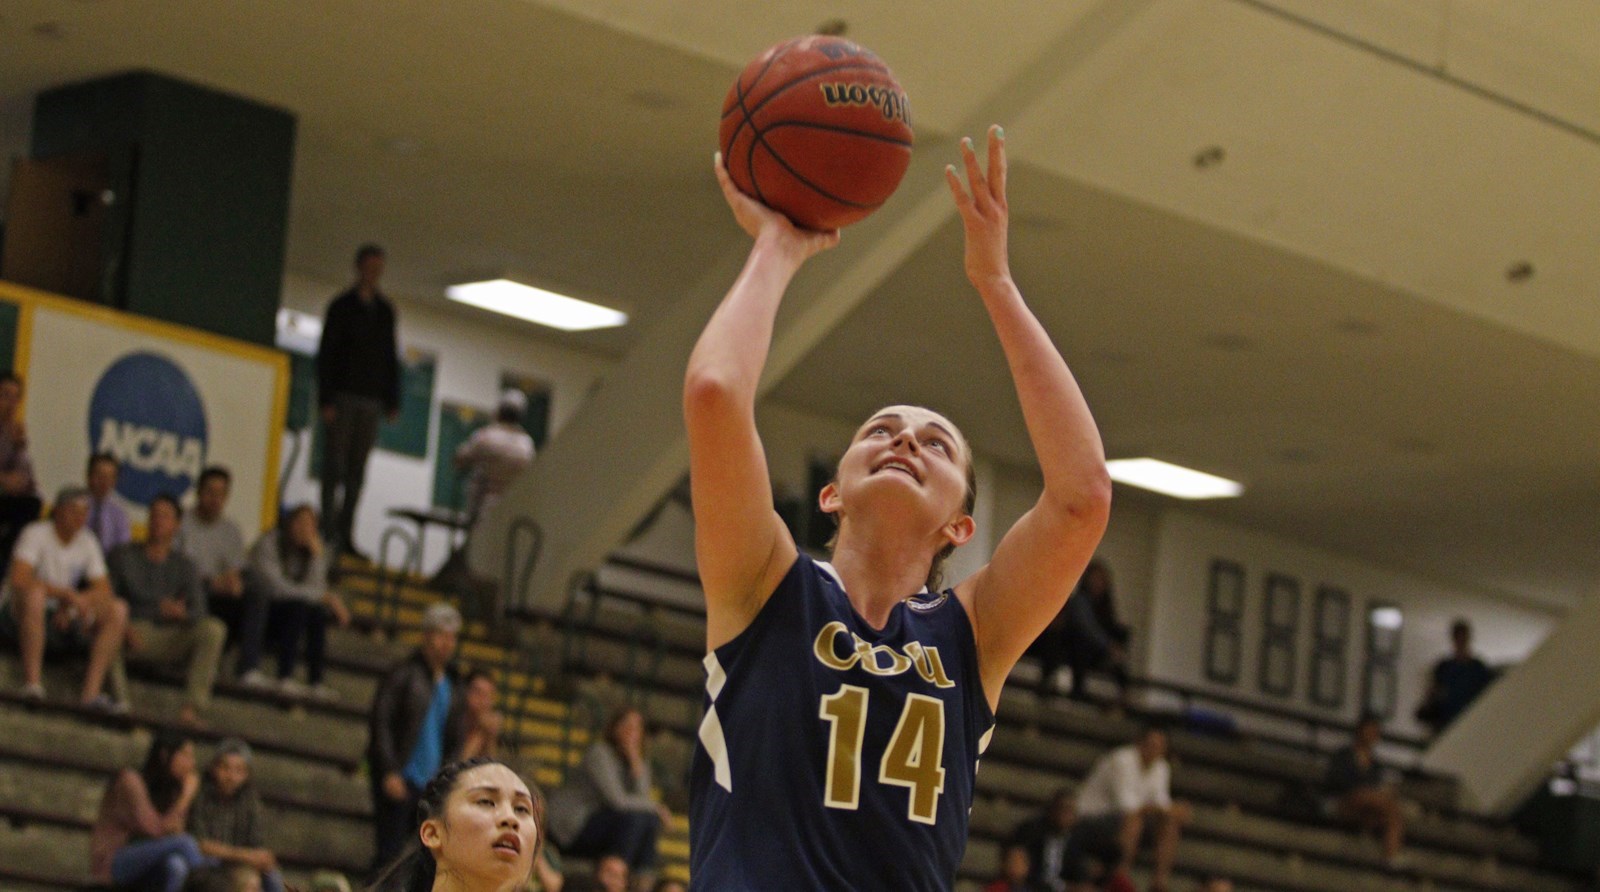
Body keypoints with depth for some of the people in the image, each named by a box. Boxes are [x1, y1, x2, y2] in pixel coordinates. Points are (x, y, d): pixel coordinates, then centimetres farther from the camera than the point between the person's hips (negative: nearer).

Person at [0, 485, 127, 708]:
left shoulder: (87, 543, 8)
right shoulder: (36, 533, -12)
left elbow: (104, 590, 3)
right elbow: (18, 579, -27)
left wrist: (75, 601, -18)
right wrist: (68, 594, -29)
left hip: (61, 621, 6)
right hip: (18, 614, -6)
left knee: (117, 610, -13)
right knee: (34, 593, -40)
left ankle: (91, 692, -23)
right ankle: (31, 685, -41)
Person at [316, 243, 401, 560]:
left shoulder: (385, 311, 15)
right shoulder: (342, 307, 1)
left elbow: (391, 358, 18)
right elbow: (326, 355, -4)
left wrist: (392, 401, 9)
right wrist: (326, 400, -12)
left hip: (371, 402, 4)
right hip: (343, 398, -4)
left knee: (357, 473, 1)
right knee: (335, 466, -6)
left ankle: (345, 535, 2)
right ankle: (328, 533, -6)